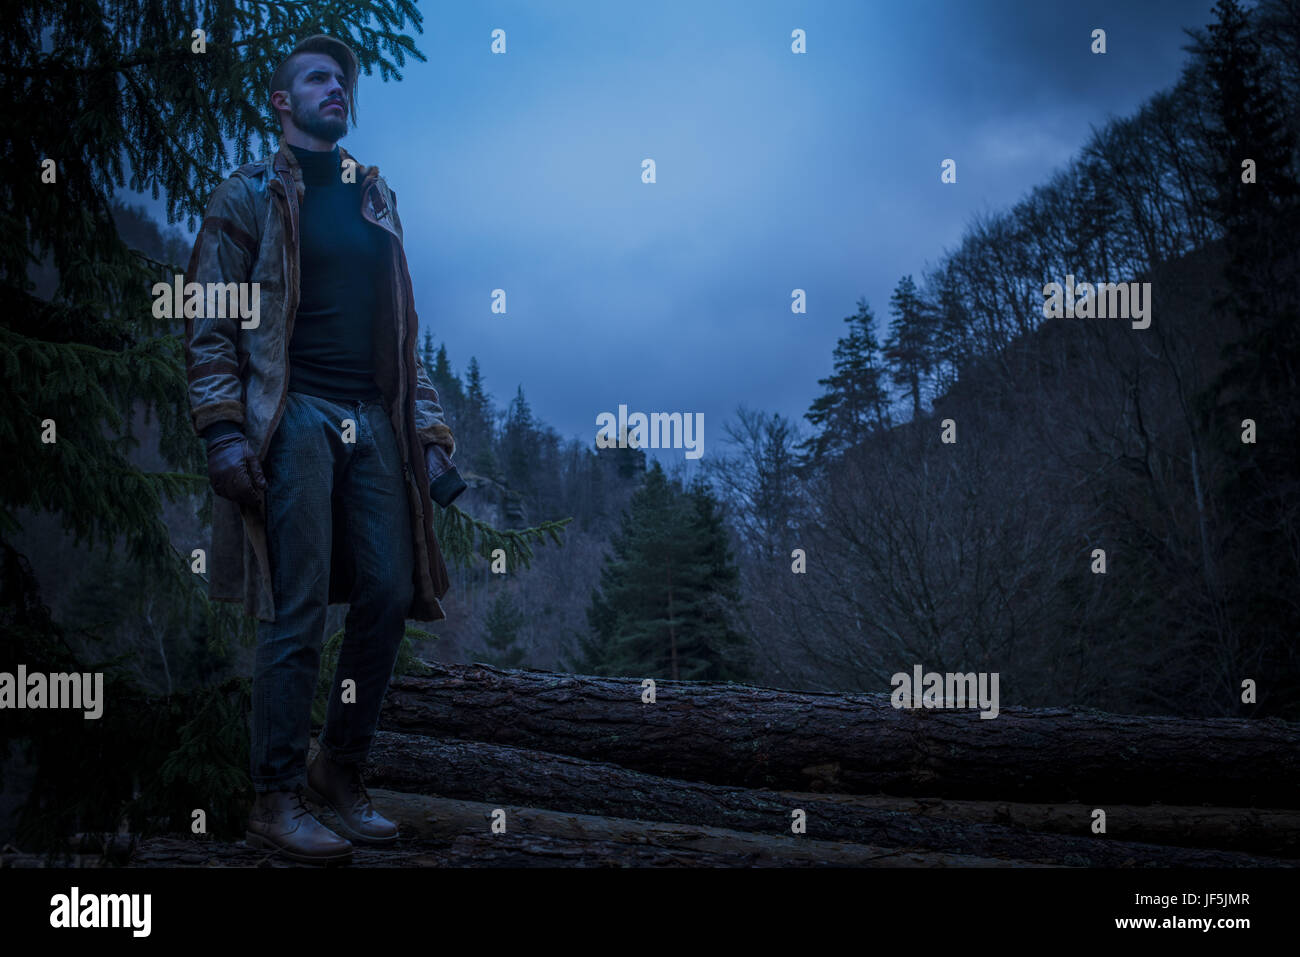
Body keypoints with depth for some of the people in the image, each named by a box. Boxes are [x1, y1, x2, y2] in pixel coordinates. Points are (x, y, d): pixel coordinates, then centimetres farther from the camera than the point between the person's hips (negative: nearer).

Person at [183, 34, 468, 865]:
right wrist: (226, 435, -13)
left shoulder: (377, 200, 20)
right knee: (299, 611, -7)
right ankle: (278, 800, 2)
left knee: (391, 596, 1)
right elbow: (209, 325, -1)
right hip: (295, 418, -5)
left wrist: (430, 433, 11)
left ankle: (342, 769, 17)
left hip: (374, 421, 5)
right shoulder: (249, 195, 5)